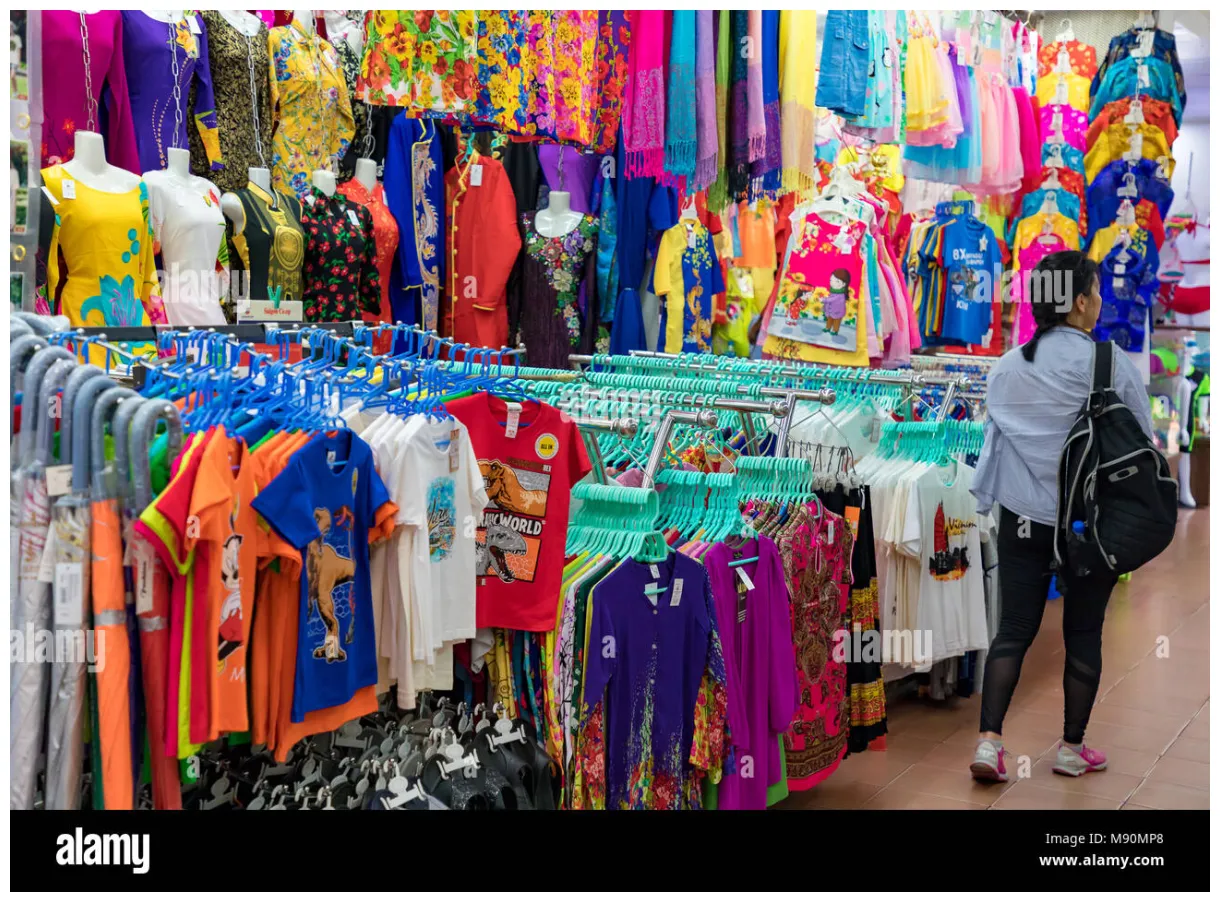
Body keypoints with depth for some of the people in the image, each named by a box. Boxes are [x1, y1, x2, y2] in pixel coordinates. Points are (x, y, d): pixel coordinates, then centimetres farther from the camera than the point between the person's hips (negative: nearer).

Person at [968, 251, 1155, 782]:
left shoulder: (1006, 368, 1)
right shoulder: (1110, 364, -11)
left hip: (1022, 519, 3)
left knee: (1013, 630, 7)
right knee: (1083, 634, 10)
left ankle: (988, 741, -1)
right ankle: (1072, 748, 21)